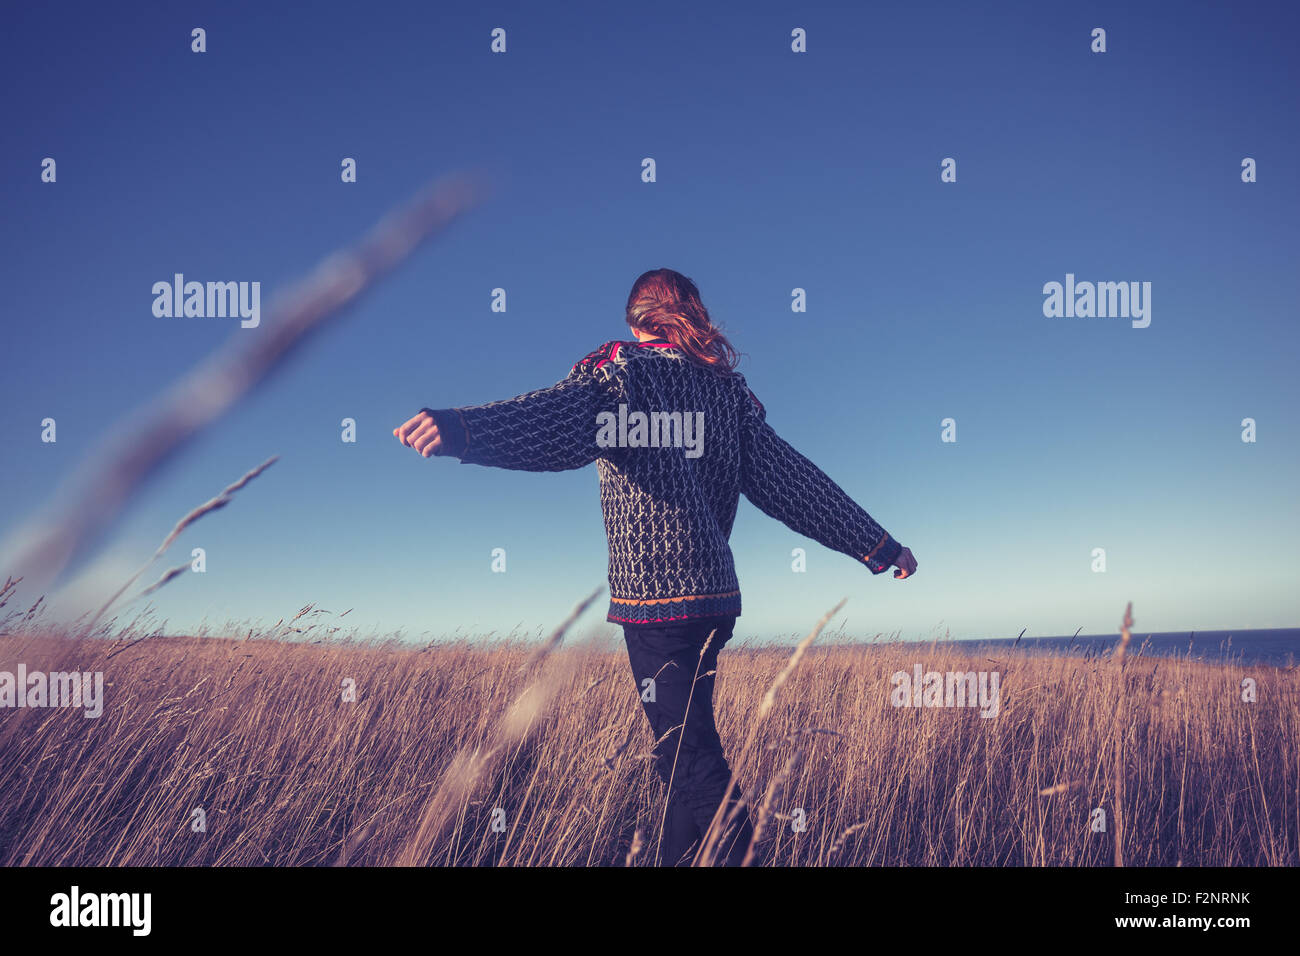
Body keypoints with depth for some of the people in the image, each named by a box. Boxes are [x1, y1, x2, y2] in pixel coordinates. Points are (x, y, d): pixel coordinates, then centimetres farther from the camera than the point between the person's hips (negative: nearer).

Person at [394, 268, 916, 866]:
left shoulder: (617, 371, -3)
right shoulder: (726, 386, 13)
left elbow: (553, 426, -25)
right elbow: (790, 478, 12)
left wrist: (460, 430, -40)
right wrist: (879, 545, 18)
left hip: (653, 598, -6)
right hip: (717, 595, 7)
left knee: (692, 759, -3)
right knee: (688, 744, 19)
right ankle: (675, 856, 31)